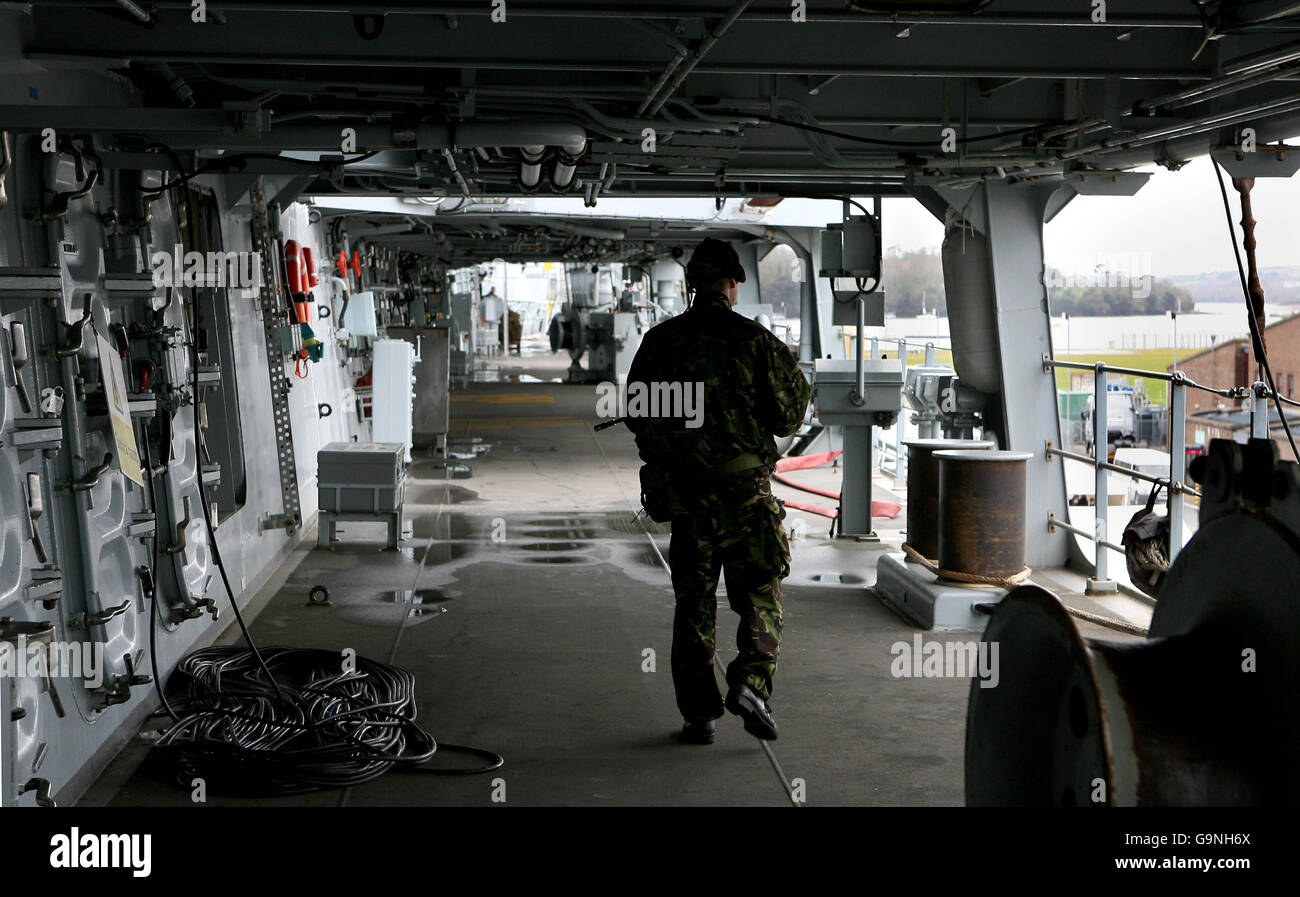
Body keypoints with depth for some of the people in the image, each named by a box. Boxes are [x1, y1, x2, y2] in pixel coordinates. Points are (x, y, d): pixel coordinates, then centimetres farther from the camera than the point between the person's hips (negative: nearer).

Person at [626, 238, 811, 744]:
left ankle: (698, 714, 13)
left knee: (693, 603, 10)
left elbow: (636, 416, 7)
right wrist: (798, 383, 18)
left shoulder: (660, 342, 2)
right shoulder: (755, 340, -5)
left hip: (684, 491, 2)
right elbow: (786, 418, -1)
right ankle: (750, 682, -10)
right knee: (761, 596, 10)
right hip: (745, 489, -2)